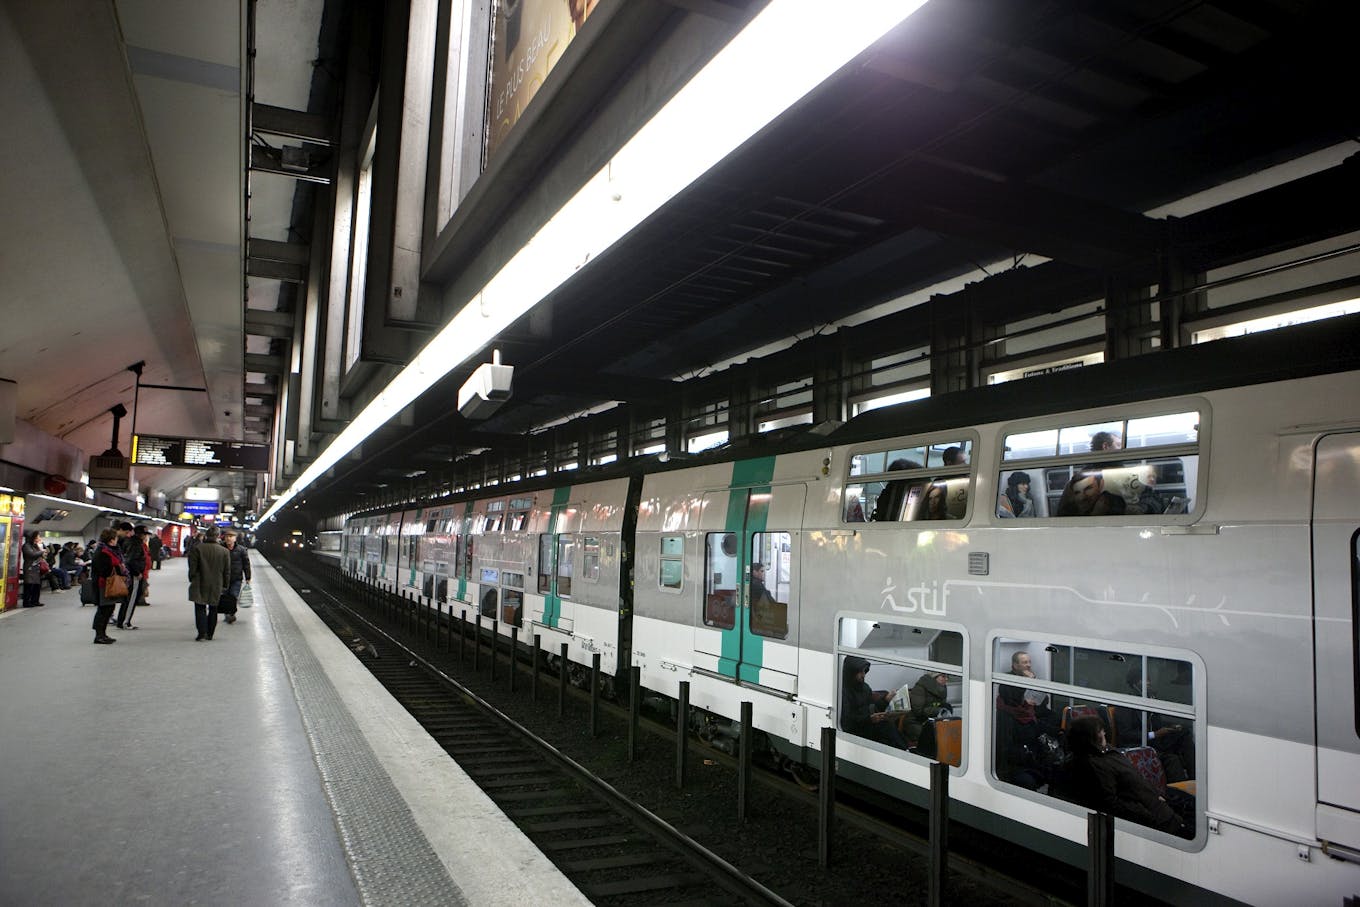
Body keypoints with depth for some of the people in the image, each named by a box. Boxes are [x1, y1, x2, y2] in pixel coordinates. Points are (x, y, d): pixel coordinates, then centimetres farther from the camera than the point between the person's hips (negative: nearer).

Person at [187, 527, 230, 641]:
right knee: (213, 609, 12)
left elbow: (192, 568, -5)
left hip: (200, 585, -2)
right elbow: (227, 571, 3)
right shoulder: (225, 551, -2)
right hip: (216, 585, 2)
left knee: (200, 608, 3)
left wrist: (192, 580, 9)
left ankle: (202, 632, -11)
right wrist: (225, 586, 11)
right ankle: (209, 634, 17)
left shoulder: (197, 549, -7)